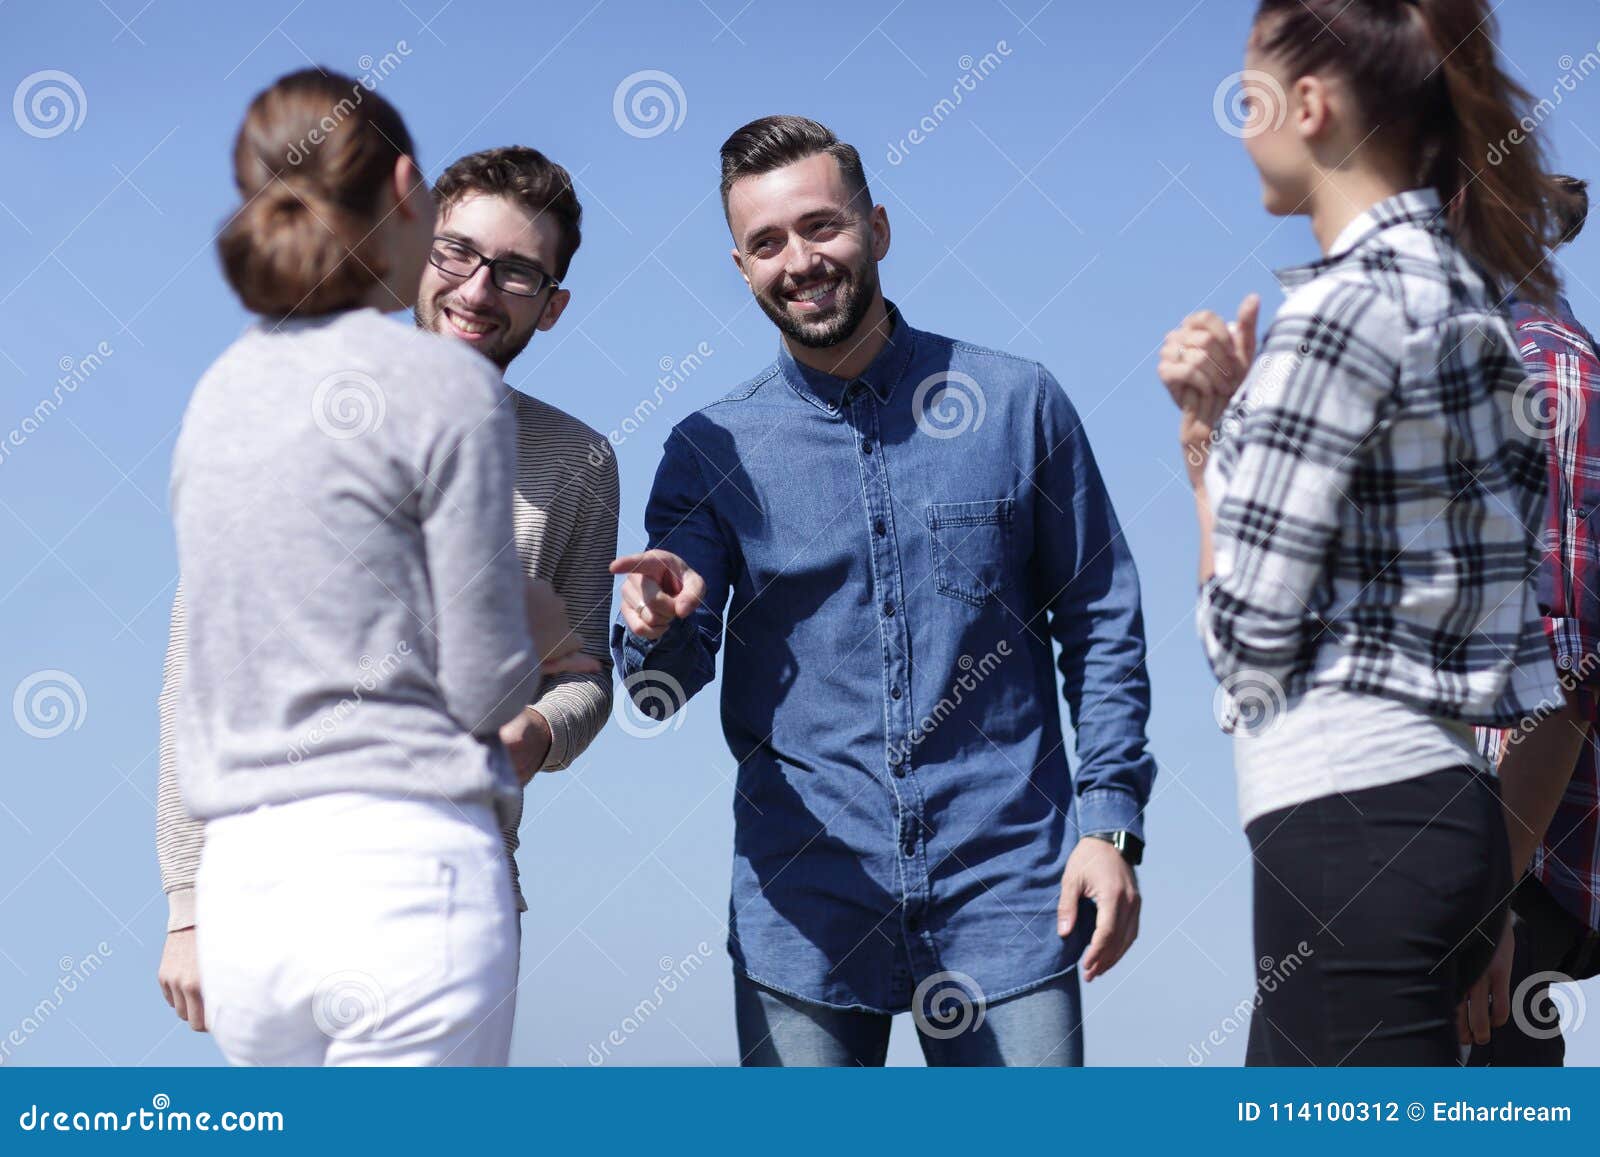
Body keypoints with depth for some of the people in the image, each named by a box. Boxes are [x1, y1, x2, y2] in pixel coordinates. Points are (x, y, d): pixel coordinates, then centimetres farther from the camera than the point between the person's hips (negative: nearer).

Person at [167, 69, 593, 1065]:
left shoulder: (217, 395, 12)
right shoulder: (448, 385, -6)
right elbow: (486, 687, -7)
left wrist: (526, 643, 16)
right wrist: (536, 631, 15)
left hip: (245, 880, 6)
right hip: (407, 866, -6)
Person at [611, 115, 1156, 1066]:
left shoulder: (1019, 405, 5)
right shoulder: (711, 452, 6)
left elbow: (1102, 625, 9)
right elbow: (667, 690, -2)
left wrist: (1111, 821, -1)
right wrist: (663, 628, -26)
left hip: (1004, 884, -1)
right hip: (805, 905, 1)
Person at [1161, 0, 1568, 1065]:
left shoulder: (1342, 306, -14)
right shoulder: (1468, 288, 14)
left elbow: (1249, 637, -13)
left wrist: (1205, 438, 3)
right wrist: (1229, 414, 8)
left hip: (1353, 814, -10)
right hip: (1449, 805, 10)